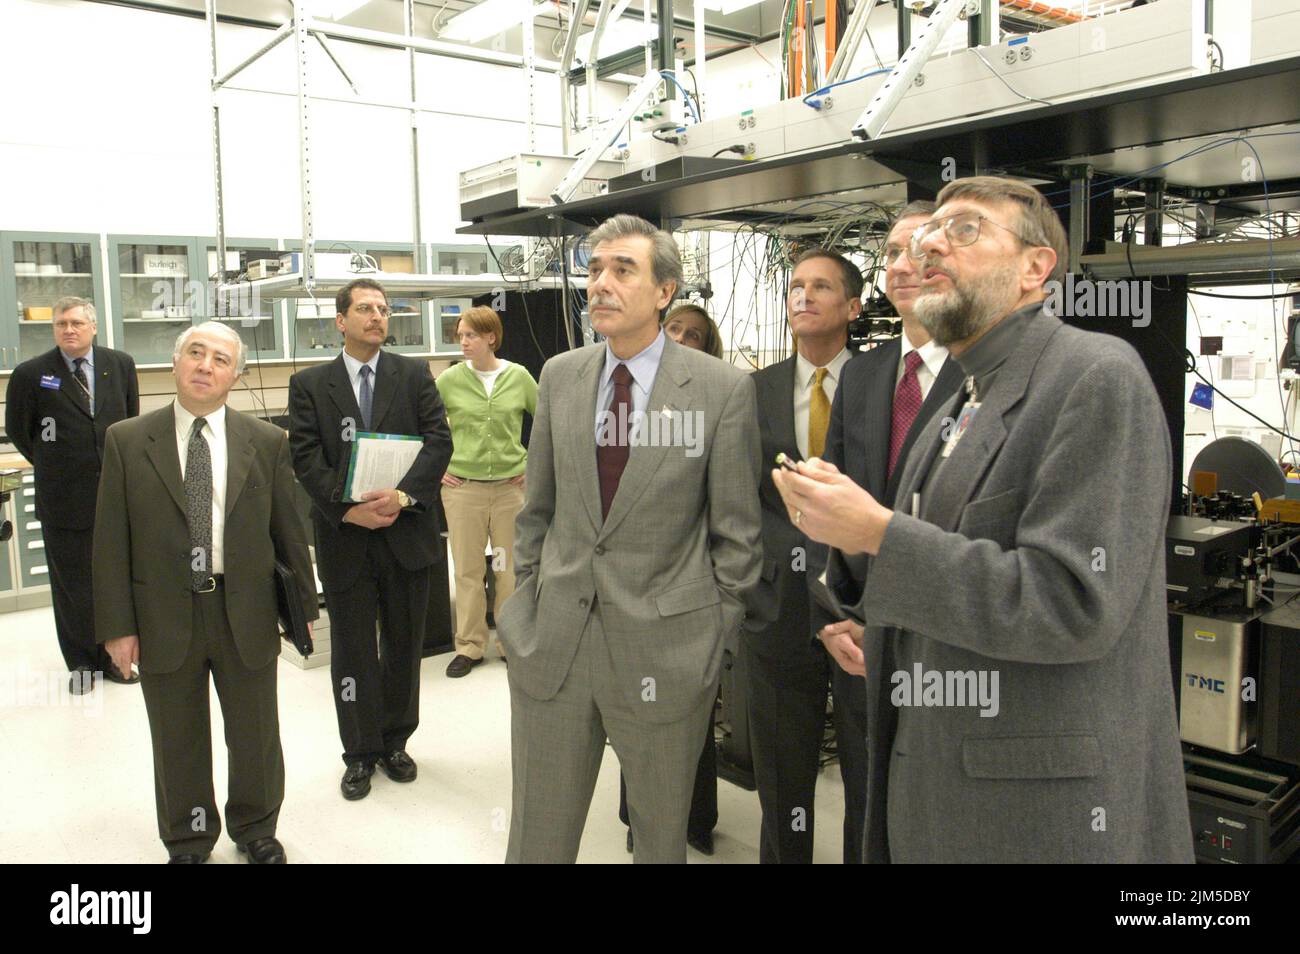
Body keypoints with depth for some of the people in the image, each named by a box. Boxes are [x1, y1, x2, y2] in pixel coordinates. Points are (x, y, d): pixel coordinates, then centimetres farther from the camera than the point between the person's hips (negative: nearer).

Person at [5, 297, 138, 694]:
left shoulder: (121, 365, 3)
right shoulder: (31, 373, -5)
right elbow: (17, 429, 6)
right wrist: (52, 466, 10)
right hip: (63, 498, -2)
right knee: (71, 585, 7)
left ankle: (112, 656, 26)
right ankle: (81, 662, 22)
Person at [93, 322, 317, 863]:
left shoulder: (267, 442, -1)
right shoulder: (127, 441, -3)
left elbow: (288, 530, 2)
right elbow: (111, 541, -3)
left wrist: (304, 604, 5)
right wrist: (116, 626, -6)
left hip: (246, 615, 1)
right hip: (163, 618, 0)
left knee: (255, 736, 16)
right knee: (178, 743, 16)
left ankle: (255, 828, 39)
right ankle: (188, 842, 38)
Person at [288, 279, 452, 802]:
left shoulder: (415, 375, 4)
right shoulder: (309, 384, 3)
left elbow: (439, 441, -5)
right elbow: (306, 459, -4)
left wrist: (403, 495, -20)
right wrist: (348, 508, -17)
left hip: (406, 531, 1)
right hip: (343, 536, -1)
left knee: (404, 645, 12)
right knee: (352, 651, 8)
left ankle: (395, 742, 30)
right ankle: (360, 753, 23)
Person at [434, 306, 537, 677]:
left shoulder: (519, 377, -1)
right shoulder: (449, 379, -1)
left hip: (511, 485, 0)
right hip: (463, 486, 0)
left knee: (512, 568, 8)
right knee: (467, 569, 5)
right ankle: (469, 646, 18)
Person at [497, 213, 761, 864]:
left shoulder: (723, 389, -8)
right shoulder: (559, 376, 4)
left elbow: (736, 533, -4)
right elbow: (538, 507, 12)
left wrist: (716, 641, -2)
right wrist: (527, 603, 10)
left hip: (665, 647, -3)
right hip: (553, 641, 4)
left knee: (661, 834, 17)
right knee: (537, 835, 16)